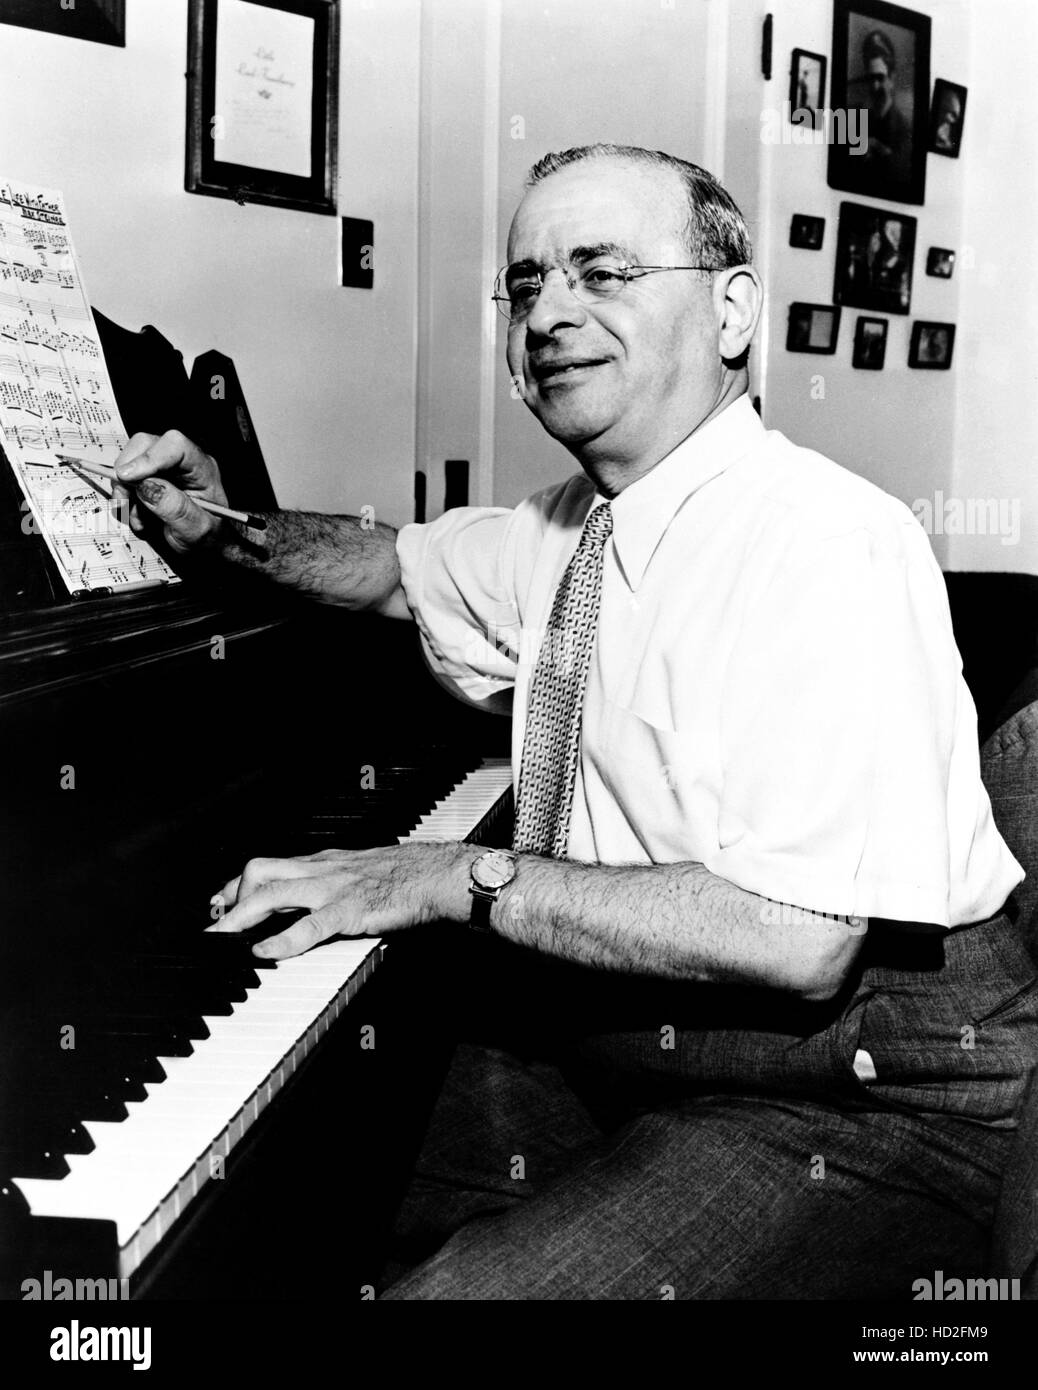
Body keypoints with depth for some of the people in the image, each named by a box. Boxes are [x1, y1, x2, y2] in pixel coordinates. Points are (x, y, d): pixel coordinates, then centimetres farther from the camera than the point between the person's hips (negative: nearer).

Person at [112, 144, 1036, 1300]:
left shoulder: (828, 544, -21)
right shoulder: (570, 530, 6)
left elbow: (795, 939, -28)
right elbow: (400, 569, 25)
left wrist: (461, 878, -22)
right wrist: (224, 530, 6)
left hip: (860, 1103, -8)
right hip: (609, 1049, 8)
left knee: (453, 1289, -24)